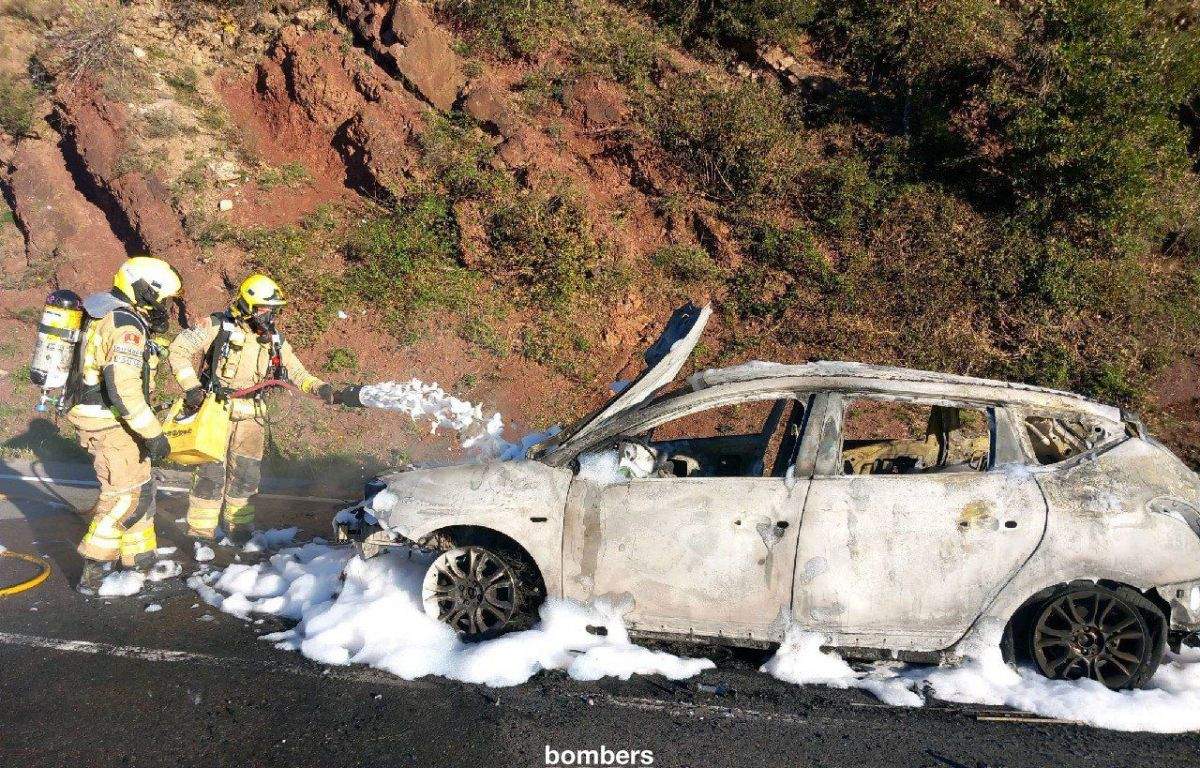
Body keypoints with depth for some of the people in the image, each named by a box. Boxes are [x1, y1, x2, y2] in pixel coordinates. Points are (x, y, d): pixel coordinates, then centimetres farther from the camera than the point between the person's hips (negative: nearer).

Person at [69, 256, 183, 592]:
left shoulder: (108, 315, 13)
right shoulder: (126, 325, -20)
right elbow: (124, 387, -28)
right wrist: (153, 433, -26)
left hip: (97, 414, 10)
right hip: (111, 422, -10)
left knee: (140, 486, 17)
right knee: (125, 495, -3)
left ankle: (140, 556, 27)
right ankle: (93, 570, 4)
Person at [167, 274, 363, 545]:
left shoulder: (275, 340, 7)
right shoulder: (219, 327, -7)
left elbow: (299, 375, 6)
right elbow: (178, 350, -5)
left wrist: (333, 394, -8)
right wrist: (191, 387, -14)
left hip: (251, 415, 4)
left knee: (246, 474, 9)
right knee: (211, 471, -5)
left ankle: (239, 529, 23)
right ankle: (200, 533, 6)